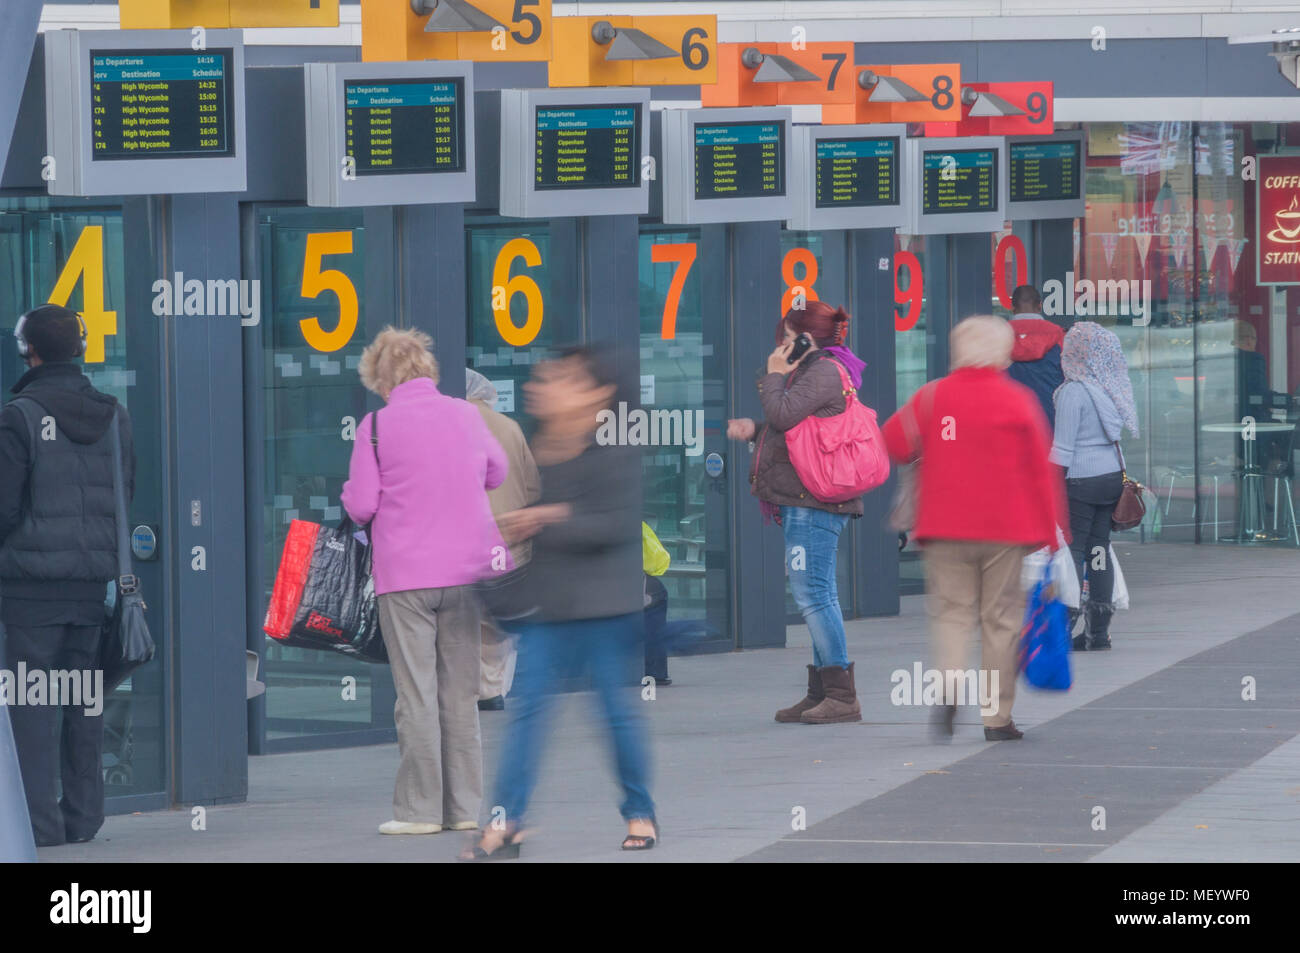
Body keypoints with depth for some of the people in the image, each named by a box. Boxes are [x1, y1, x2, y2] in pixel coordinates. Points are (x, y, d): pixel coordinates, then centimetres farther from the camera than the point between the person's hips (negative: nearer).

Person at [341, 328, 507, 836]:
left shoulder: (377, 425, -9)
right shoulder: (466, 415, 3)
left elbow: (360, 507, -8)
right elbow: (498, 472, 20)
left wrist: (351, 493, 13)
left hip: (406, 576, -4)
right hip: (466, 569, 4)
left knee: (416, 694, 0)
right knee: (461, 694, 9)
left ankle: (419, 808, -1)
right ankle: (464, 806, 10)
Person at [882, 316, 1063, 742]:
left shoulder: (933, 397, 1)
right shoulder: (1018, 401, 0)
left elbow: (895, 441, -6)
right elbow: (1041, 469, 0)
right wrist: (1050, 528, 6)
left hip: (946, 529, 1)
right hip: (1005, 529, -1)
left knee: (952, 611, 6)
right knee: (1000, 618, 6)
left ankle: (949, 685, -22)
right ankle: (997, 717, 5)